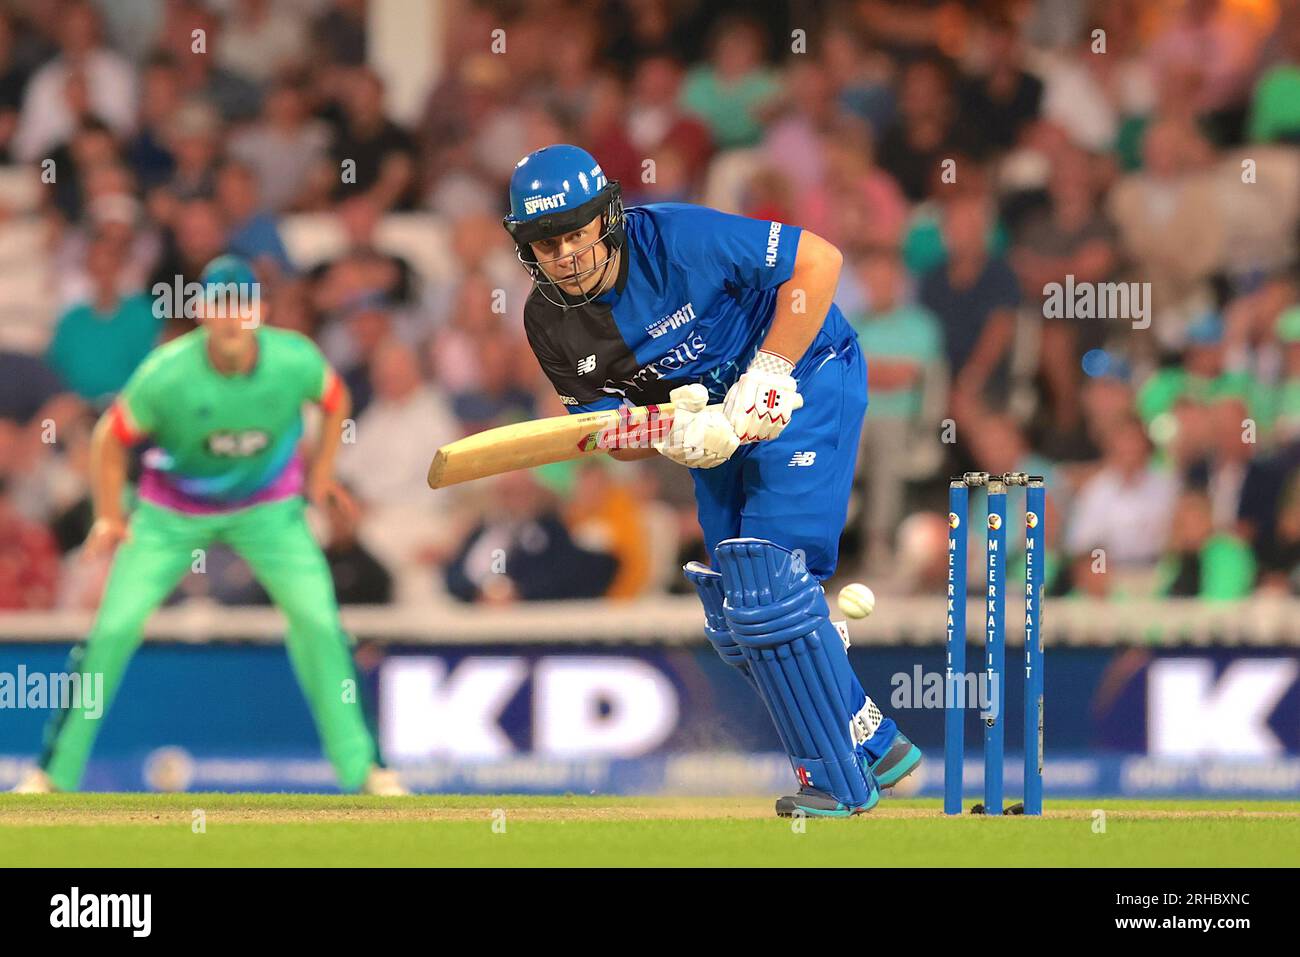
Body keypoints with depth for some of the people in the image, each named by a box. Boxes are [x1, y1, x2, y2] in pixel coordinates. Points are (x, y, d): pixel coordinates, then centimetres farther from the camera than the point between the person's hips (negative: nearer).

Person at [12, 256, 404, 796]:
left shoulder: (294, 361, -22)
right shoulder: (165, 376, -28)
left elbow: (334, 400, 1)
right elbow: (111, 439, -13)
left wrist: (320, 472, 2)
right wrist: (109, 518, -17)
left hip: (267, 505, 1)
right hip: (173, 509, -1)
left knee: (318, 621, -12)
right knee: (114, 629, -9)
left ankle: (359, 767, 0)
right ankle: (56, 774, 4)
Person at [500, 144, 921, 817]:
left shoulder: (677, 240, -28)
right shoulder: (550, 325, -10)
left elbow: (817, 260, -25)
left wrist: (764, 380, -27)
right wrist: (674, 435, -30)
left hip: (804, 380, -7)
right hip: (717, 418, 7)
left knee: (767, 580, -19)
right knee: (734, 616, 8)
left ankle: (839, 781, -8)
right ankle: (873, 744, 26)